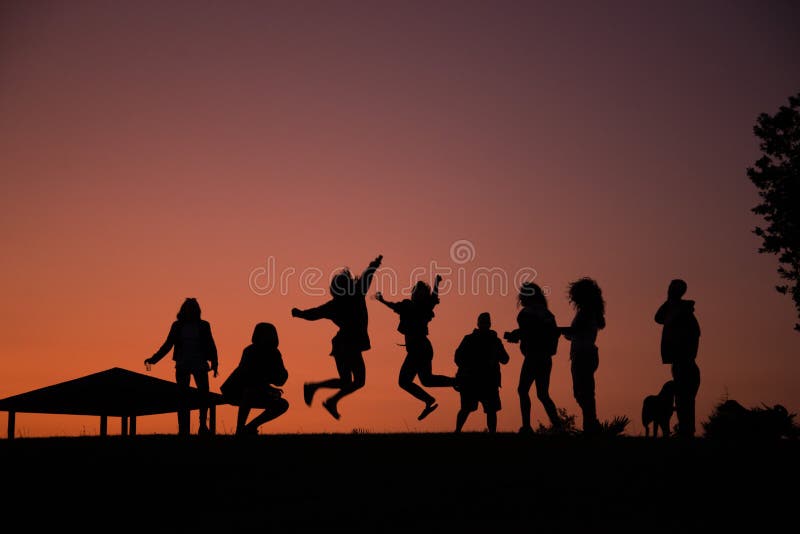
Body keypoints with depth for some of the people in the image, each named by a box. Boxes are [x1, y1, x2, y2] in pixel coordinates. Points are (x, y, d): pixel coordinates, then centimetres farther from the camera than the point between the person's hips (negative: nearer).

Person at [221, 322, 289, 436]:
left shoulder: (274, 354, -1)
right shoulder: (251, 351, -21)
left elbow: (281, 381, 0)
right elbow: (248, 377, -29)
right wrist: (269, 389, -26)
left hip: (251, 393, 7)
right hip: (234, 392, -7)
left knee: (283, 405, 4)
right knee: (250, 389, -39)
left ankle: (250, 427, 10)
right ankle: (239, 431, -30)